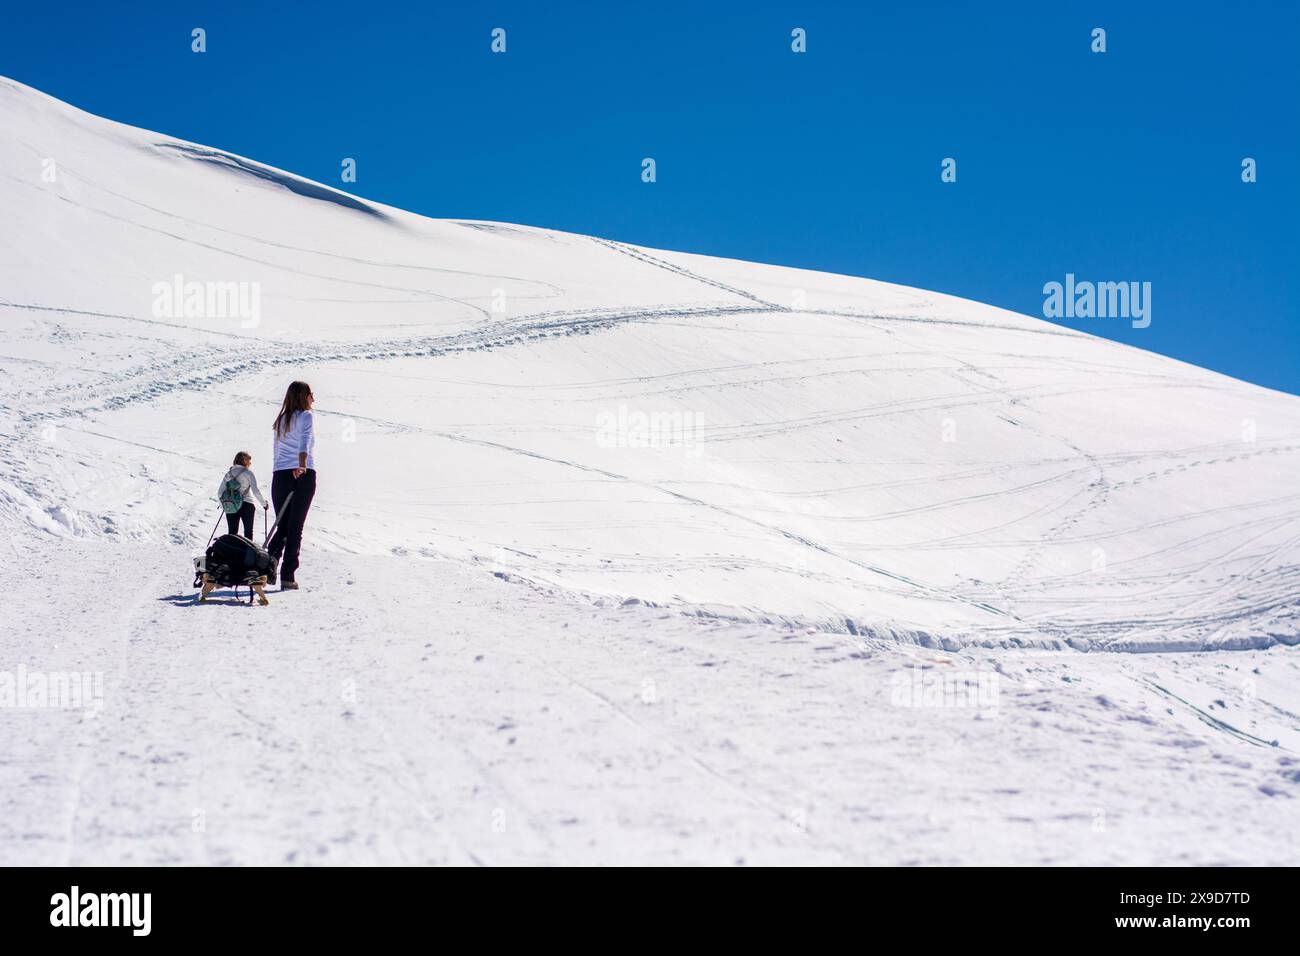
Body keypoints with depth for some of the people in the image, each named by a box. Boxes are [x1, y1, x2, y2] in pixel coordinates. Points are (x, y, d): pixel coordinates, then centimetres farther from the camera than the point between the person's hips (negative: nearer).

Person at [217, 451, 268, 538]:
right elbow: (256, 491, -10)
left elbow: (220, 492, 9)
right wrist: (264, 503, 2)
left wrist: (223, 504, 24)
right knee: (248, 531, 6)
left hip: (230, 507, 4)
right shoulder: (248, 473, -4)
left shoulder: (229, 473, 10)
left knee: (232, 532, 9)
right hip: (246, 505, -4)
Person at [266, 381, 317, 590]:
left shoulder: (281, 420, 18)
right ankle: (288, 578, -5)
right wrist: (302, 465, -36)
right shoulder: (305, 416, -2)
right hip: (303, 475, -5)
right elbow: (304, 442, -21)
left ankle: (268, 569, -4)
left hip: (280, 475, 5)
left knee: (282, 526, 12)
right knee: (295, 528, -2)